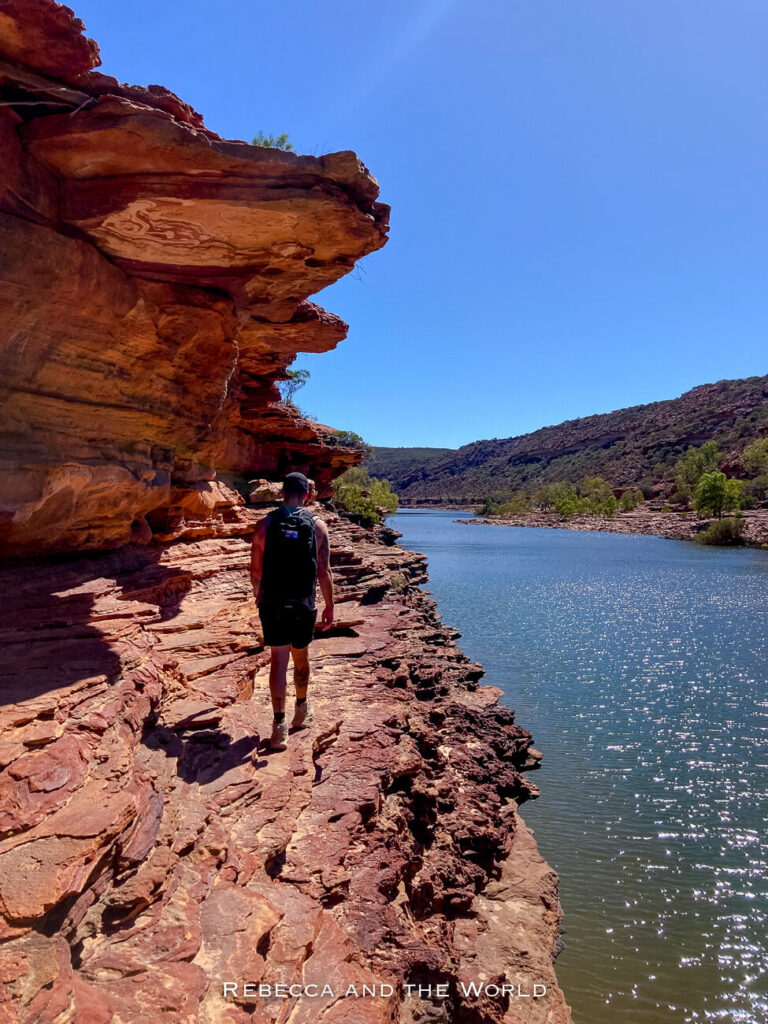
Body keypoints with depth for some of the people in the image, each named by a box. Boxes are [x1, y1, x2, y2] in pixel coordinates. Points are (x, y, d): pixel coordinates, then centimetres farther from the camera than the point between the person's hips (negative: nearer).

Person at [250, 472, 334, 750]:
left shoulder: (266, 524, -3)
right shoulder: (317, 526, -4)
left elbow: (256, 570, 2)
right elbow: (324, 572, -4)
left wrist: (259, 595, 20)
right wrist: (329, 606, 6)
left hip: (272, 602, 0)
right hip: (303, 603, 1)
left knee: (278, 659, 3)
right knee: (301, 658, 18)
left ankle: (279, 726, -2)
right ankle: (302, 711, 37)